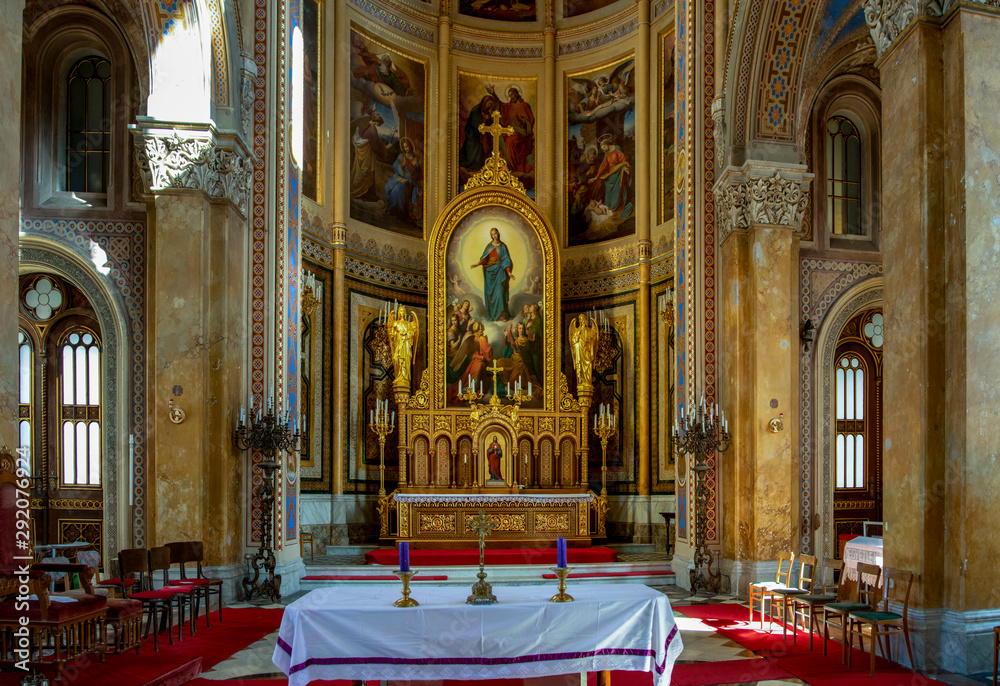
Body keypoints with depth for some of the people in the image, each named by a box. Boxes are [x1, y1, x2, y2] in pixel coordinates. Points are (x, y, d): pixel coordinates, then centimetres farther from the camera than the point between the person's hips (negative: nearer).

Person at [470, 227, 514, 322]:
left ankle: (501, 315, -14)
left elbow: (506, 260, -1)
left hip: (499, 271, -4)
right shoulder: (489, 246, 11)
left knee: (499, 292, -13)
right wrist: (478, 264, -16)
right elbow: (485, 258, 3)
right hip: (489, 271, 4)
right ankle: (492, 314, 4)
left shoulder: (503, 246, 3)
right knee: (489, 292, 0)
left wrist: (509, 272, -12)